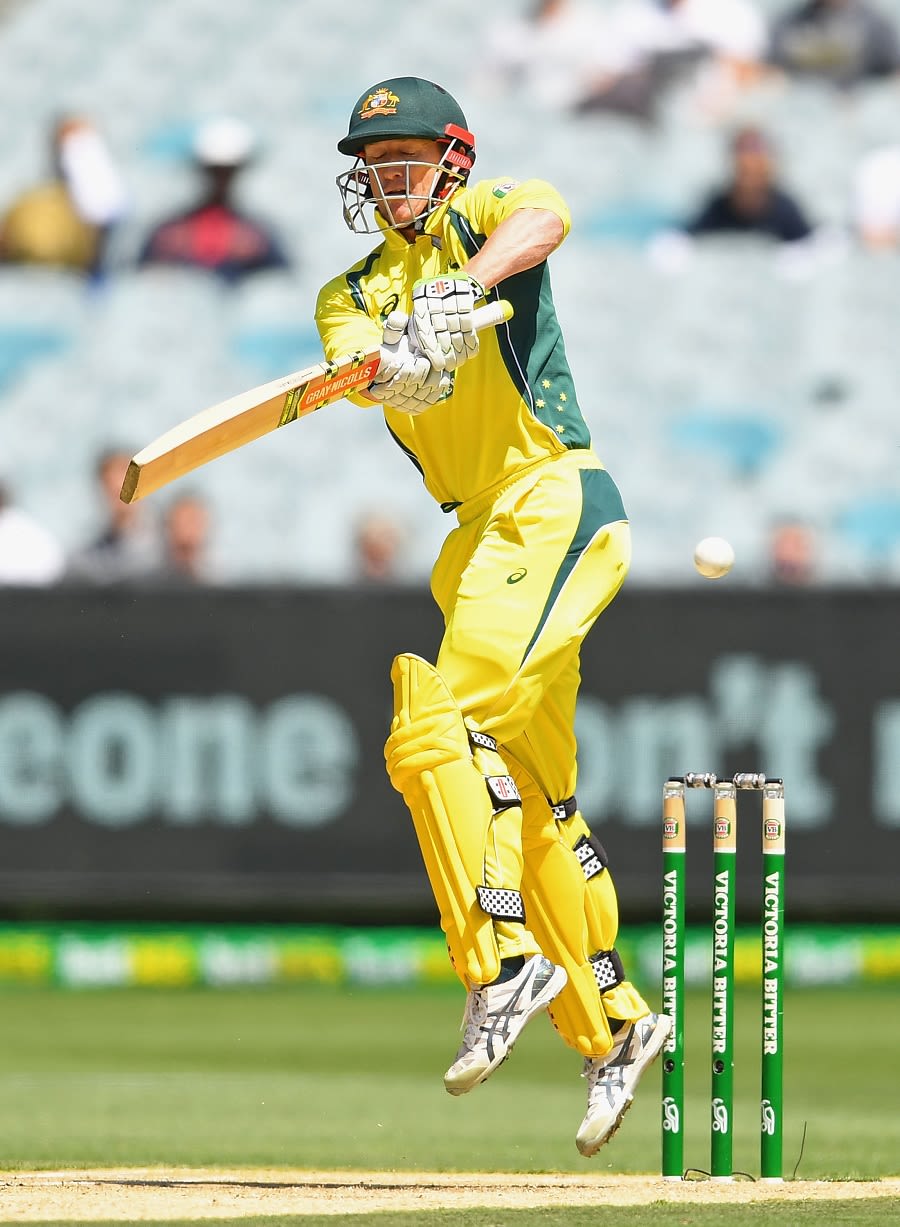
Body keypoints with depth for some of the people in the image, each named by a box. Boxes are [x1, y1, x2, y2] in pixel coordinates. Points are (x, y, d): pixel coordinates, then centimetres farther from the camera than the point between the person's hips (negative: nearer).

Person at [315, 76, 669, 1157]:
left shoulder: (478, 217, 1)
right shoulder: (353, 294, 17)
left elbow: (545, 218, -25)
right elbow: (358, 367, -8)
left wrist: (463, 288, -43)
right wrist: (395, 363, -32)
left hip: (555, 507, -8)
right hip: (481, 540, 8)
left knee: (438, 728, -23)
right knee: (530, 802, 11)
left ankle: (506, 959, -24)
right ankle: (610, 1026, 20)